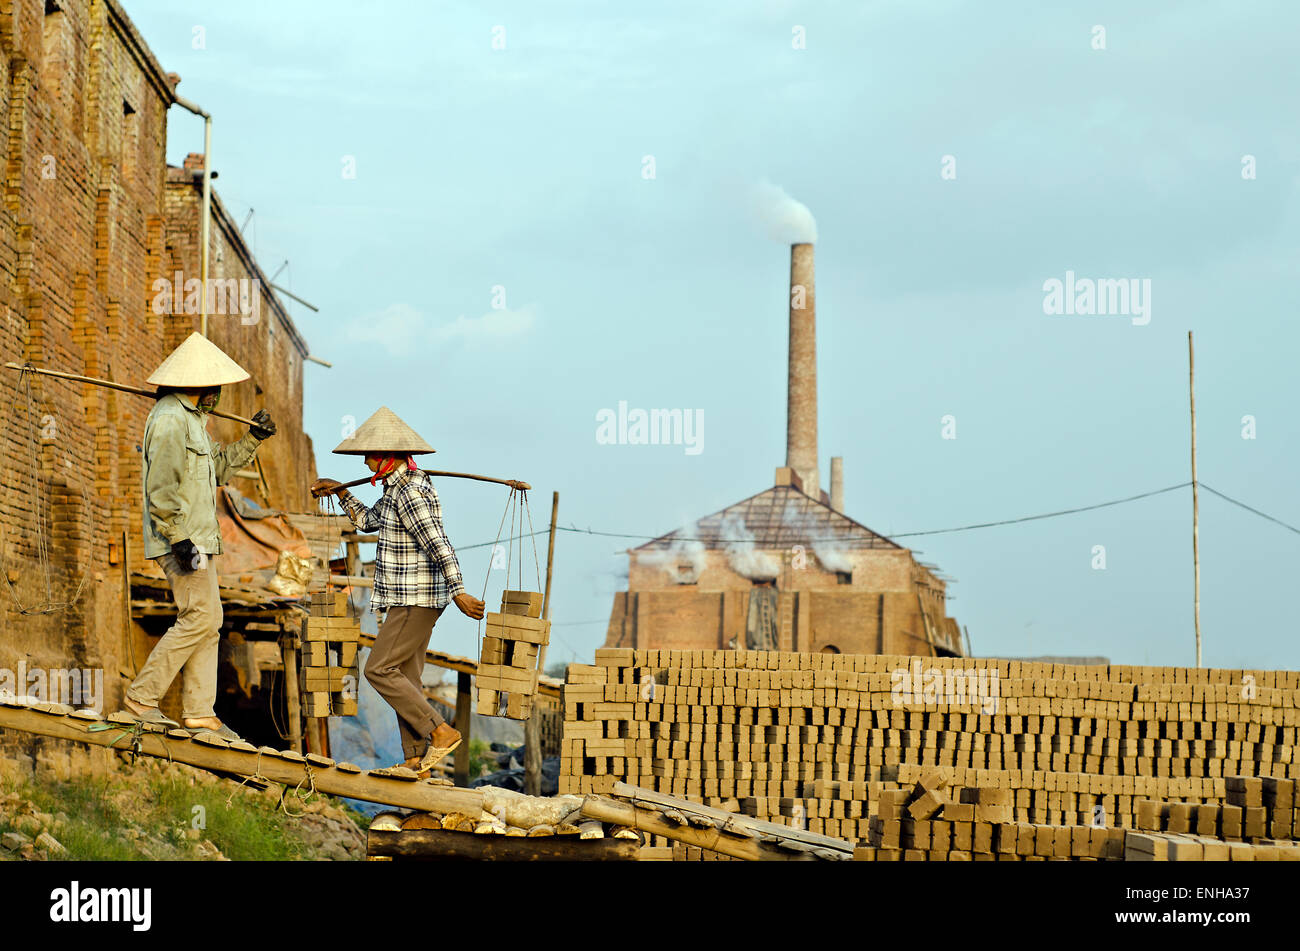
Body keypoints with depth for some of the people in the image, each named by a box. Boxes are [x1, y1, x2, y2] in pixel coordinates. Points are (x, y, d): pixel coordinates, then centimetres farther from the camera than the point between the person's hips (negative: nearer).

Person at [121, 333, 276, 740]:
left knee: (208, 623, 8)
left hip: (198, 538, 11)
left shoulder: (192, 418, 18)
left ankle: (199, 712, 10)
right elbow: (161, 489, -21)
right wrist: (179, 541, -24)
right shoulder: (170, 420, -15)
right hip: (181, 539, -11)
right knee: (199, 619, -11)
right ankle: (141, 697, -4)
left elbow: (217, 467, 30)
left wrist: (253, 438, 20)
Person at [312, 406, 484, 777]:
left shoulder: (410, 493, -18)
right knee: (406, 677, 9)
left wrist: (459, 594, -26)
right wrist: (340, 491, 23)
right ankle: (416, 760, 9)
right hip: (408, 599, 10)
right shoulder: (397, 488, 15)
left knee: (380, 669, -11)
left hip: (416, 600, -10)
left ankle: (440, 731, -10)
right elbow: (368, 521, 30)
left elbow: (438, 545, -23)